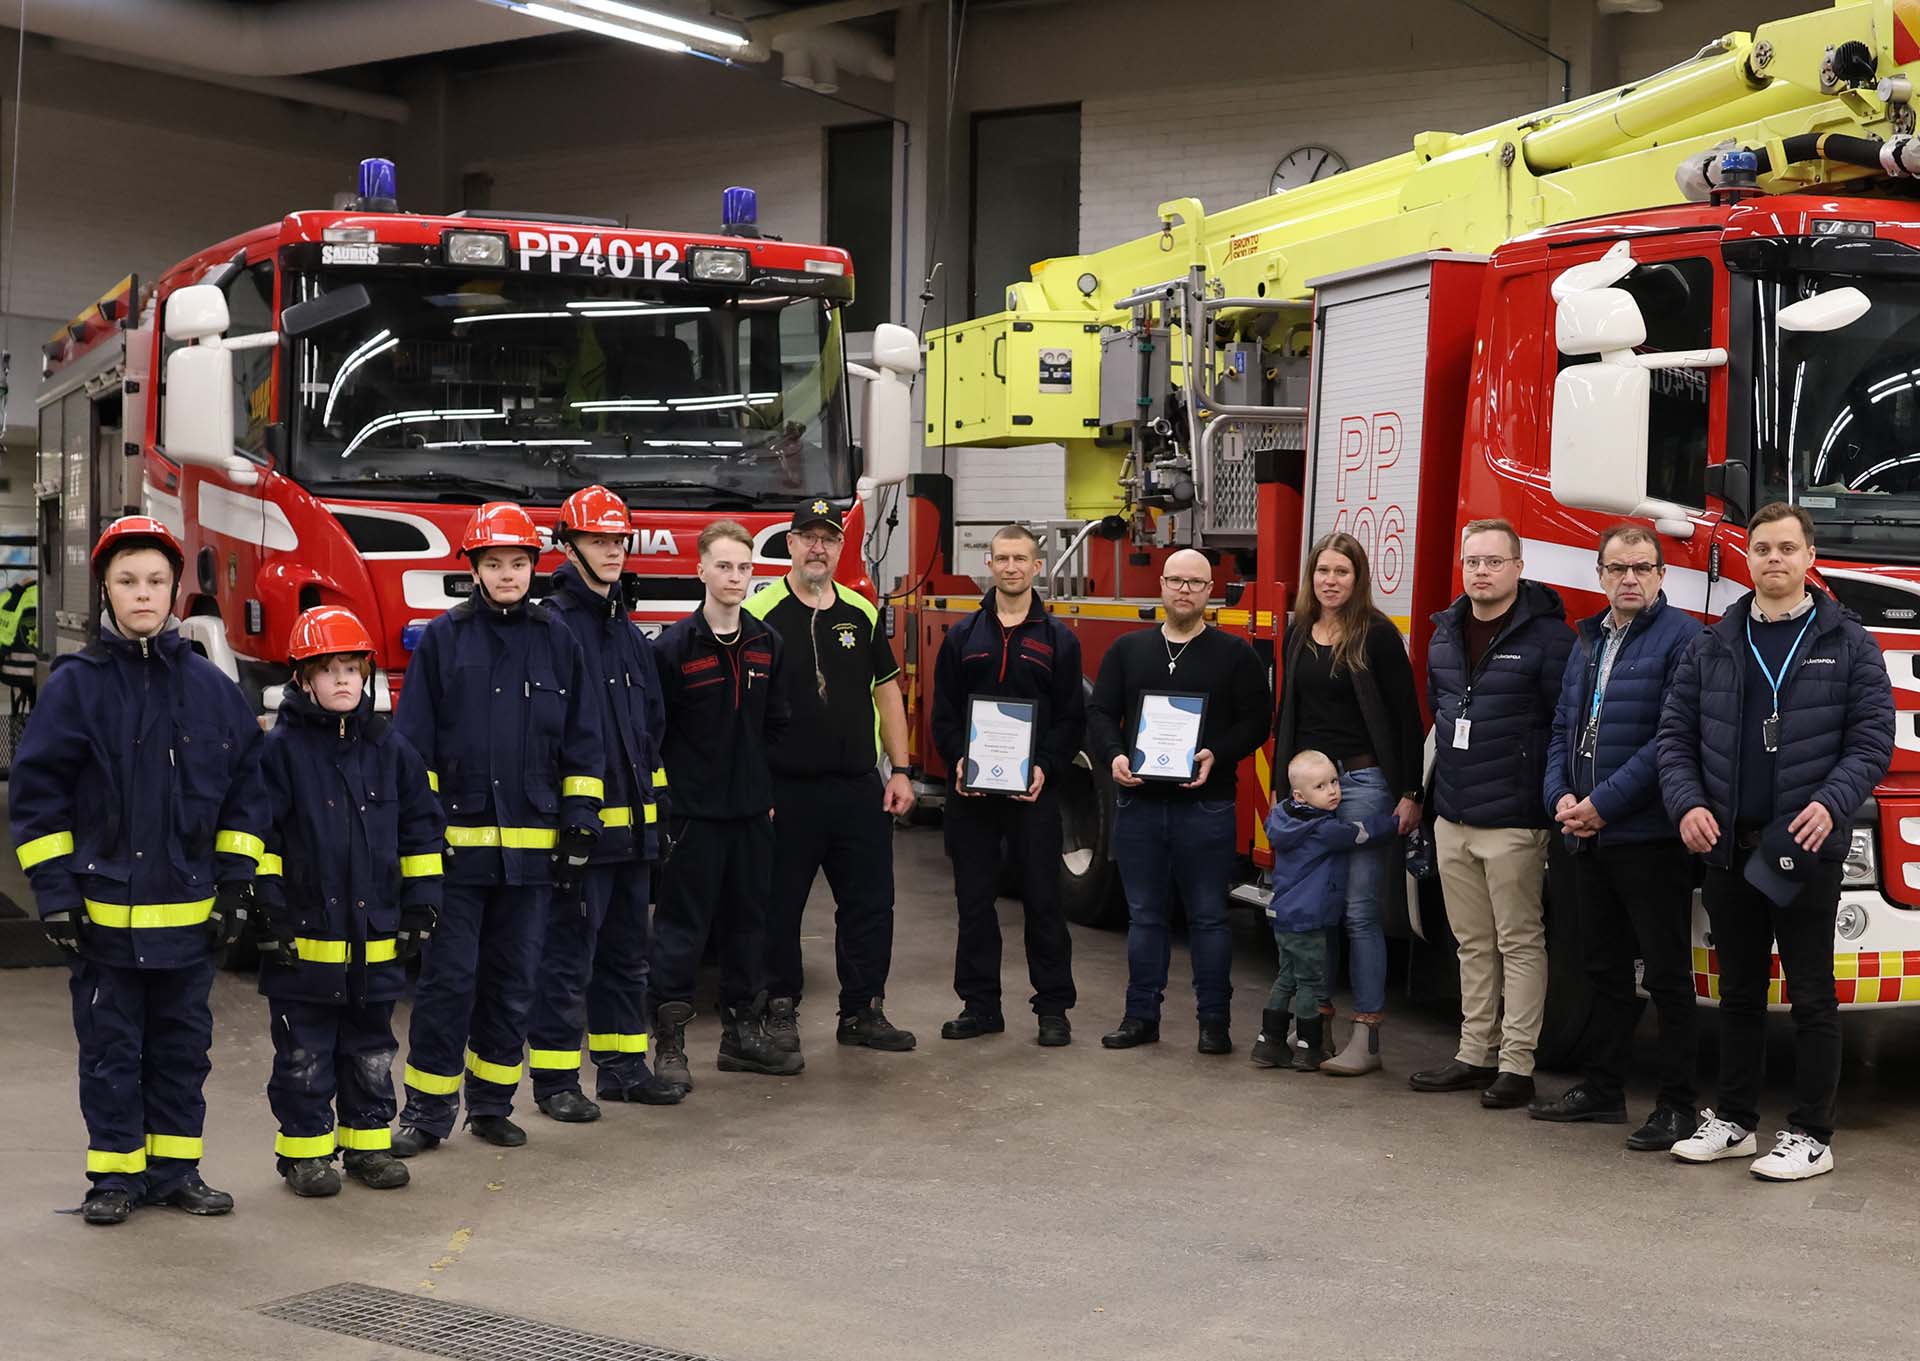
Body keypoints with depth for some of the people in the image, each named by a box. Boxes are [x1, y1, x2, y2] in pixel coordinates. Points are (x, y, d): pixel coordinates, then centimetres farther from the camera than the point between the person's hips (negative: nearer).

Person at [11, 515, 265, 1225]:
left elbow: (244, 790, 9)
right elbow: (35, 792, -3)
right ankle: (115, 1174, 17)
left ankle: (175, 1171, 22)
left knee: (183, 1047, 11)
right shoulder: (78, 683, -4)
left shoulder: (210, 686, 3)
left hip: (188, 913, 3)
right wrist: (54, 892, -8)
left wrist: (234, 886, 4)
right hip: (103, 910, -2)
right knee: (111, 1049, 7)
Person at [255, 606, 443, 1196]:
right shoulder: (280, 749, -5)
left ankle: (368, 1141, 24)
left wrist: (420, 904, 7)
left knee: (370, 1052, 13)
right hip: (305, 936, -4)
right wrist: (266, 909, -10)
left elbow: (420, 827, 11)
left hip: (376, 939, 4)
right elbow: (256, 832, -6)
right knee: (305, 1056, 5)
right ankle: (304, 1149, 16)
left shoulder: (389, 748, 6)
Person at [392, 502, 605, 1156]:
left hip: (531, 845, 3)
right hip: (458, 841, -2)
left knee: (513, 979, 9)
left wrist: (580, 822, 5)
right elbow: (413, 740, 1)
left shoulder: (556, 640, 8)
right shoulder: (442, 639, 1)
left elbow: (580, 741, 10)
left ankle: (492, 1103, 21)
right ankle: (427, 1110, 7)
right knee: (448, 977, -1)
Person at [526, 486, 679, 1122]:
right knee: (567, 954, -3)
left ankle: (622, 1065, 24)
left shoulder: (629, 635, 17)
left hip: (632, 824, 8)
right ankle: (555, 1077, 4)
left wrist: (656, 809, 18)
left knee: (625, 951, 15)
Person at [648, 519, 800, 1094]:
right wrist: (664, 801, -9)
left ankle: (744, 1031, 23)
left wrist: (770, 790, 11)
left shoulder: (766, 644, 7)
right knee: (682, 926, -1)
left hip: (751, 809, 6)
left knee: (748, 919, 12)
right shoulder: (675, 646, -9)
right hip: (692, 810, -6)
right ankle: (669, 1042, 5)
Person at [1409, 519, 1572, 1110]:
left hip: (1513, 819, -7)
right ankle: (1475, 1053, 21)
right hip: (1452, 818, 7)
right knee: (1472, 944, 14)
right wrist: (1427, 788, 18)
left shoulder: (1546, 635, -9)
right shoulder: (1445, 633, 12)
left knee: (1520, 943, 0)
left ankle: (1516, 1064, 4)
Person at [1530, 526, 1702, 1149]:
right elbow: (1563, 728, 18)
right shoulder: (1588, 642, 16)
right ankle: (1602, 1087, 26)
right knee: (1604, 966, 16)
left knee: (1666, 970, -2)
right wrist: (1561, 797, 0)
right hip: (1590, 839, 8)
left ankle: (1678, 1104, 4)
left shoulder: (1680, 637, -9)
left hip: (1650, 837, -8)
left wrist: (1604, 804, -17)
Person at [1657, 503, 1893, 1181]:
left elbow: (1872, 737, -3)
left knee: (1811, 996, 2)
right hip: (1727, 846, 3)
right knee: (1739, 991, 13)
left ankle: (1811, 1136, 9)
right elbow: (1676, 733, 9)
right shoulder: (1713, 646, 9)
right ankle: (1734, 1122, 22)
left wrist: (1831, 804, -19)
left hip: (1805, 847, -3)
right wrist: (1687, 804, -7)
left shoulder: (1847, 643, 1)